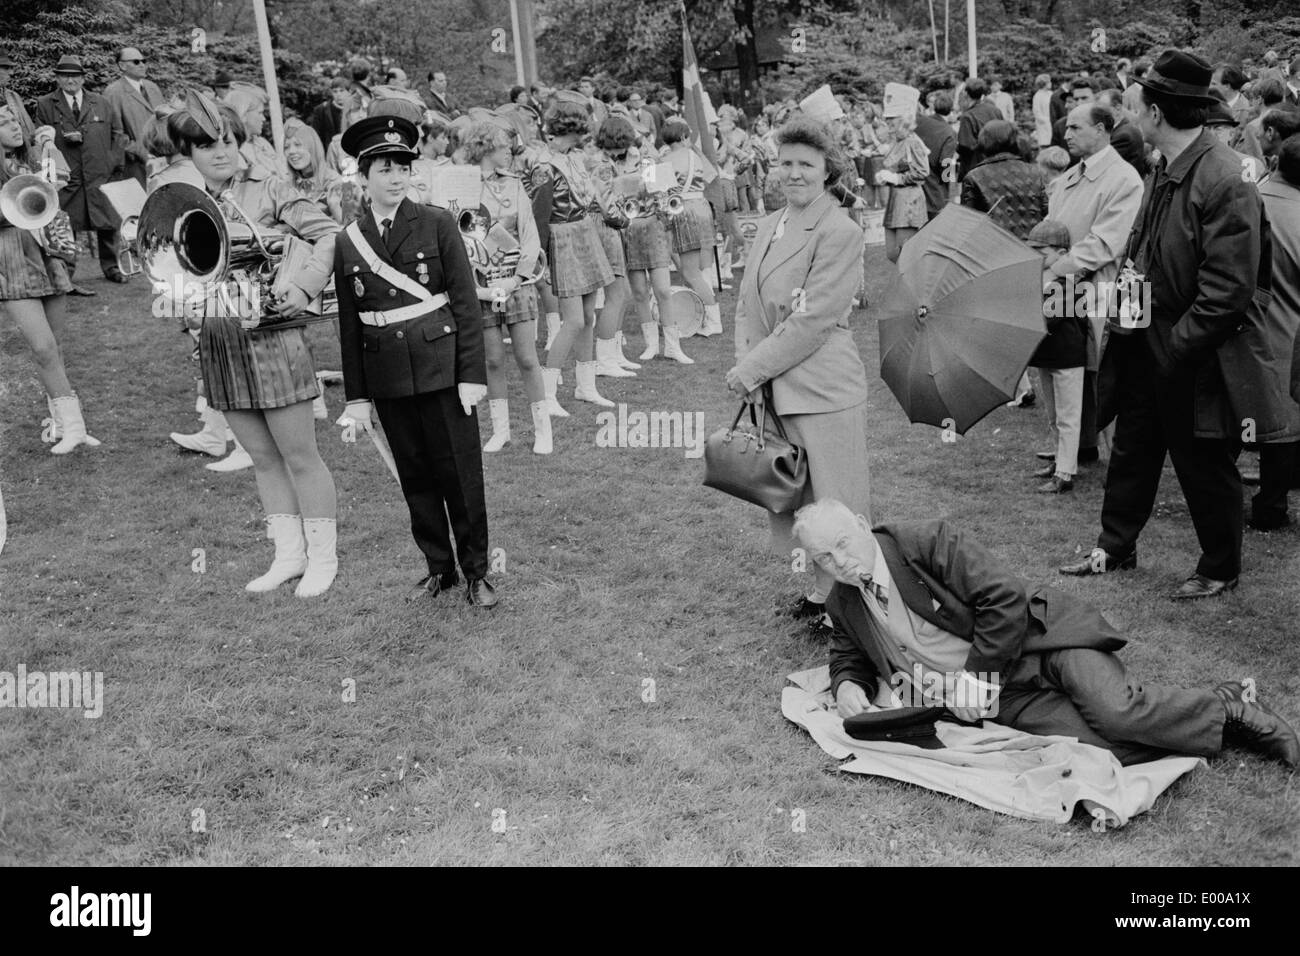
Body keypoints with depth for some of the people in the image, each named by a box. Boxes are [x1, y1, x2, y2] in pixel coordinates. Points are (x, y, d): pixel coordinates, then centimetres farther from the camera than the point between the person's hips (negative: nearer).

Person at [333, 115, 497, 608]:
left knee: (460, 474, 1)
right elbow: (349, 325, 8)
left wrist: (472, 374, -9)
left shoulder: (437, 224, -1)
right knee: (414, 478, 10)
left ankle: (476, 572, 14)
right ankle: (438, 568, 24)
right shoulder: (348, 242, 5)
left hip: (442, 370, -3)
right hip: (386, 378, 3)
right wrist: (356, 395, 7)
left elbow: (466, 303, -3)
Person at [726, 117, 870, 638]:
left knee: (834, 501, 1)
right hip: (772, 388, 8)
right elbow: (747, 303, 13)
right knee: (794, 495, 15)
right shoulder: (770, 225, 12)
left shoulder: (840, 233, -12)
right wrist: (744, 363, -4)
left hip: (823, 387, -8)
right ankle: (820, 592, 29)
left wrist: (751, 369, -14)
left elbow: (812, 320, -17)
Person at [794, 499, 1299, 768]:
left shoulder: (926, 541, -11)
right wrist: (848, 685, 0)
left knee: (1115, 710, -28)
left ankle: (1228, 706, -2)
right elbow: (848, 655, 24)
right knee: (1097, 745, -21)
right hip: (1004, 697, 4)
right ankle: (1221, 731, -3)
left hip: (1038, 635, -4)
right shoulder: (842, 605, 7)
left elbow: (1005, 600, -15)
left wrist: (977, 673, -16)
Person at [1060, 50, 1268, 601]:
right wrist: (1135, 275, 5)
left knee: (1204, 467, 9)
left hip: (1193, 359, -8)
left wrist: (1174, 345, -22)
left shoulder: (1227, 182, -22)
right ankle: (1114, 549, 36)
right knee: (1131, 451, 19)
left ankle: (1220, 570, 28)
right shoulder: (1163, 170, 5)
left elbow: (1229, 291, -24)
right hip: (1147, 344, 8)